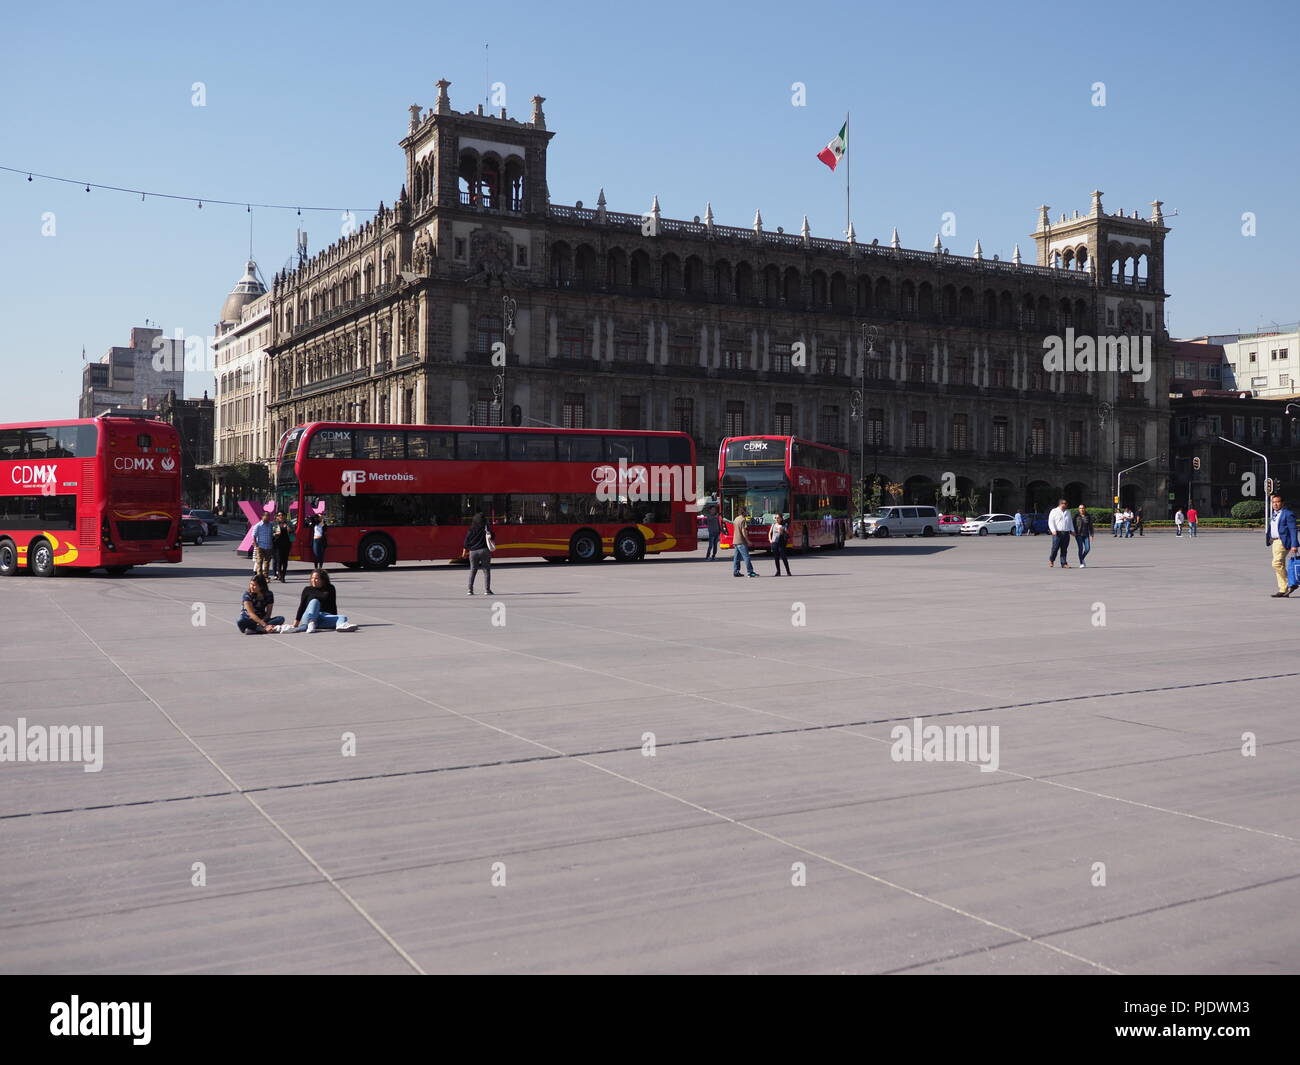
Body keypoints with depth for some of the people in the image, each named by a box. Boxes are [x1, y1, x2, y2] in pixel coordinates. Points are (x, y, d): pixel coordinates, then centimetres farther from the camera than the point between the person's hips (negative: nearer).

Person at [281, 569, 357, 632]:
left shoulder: (330, 589, 15)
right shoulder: (308, 590, 14)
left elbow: (333, 606, 17)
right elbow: (302, 607, 11)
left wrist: (335, 620, 14)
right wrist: (296, 623, 4)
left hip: (326, 616, 1)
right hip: (309, 616, -1)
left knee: (343, 617, -27)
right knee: (314, 601, -30)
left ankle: (341, 625, -67)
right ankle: (311, 623, -58)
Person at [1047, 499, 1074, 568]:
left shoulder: (1068, 512, 19)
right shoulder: (1054, 511, 1)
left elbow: (1070, 522, 25)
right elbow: (1050, 521, -5)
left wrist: (1072, 530, 14)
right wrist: (1053, 530, -18)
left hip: (1066, 533, 5)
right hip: (1057, 533, -5)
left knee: (1064, 549, 2)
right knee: (1055, 548, -5)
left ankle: (1063, 564, 3)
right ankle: (1051, 560, 19)